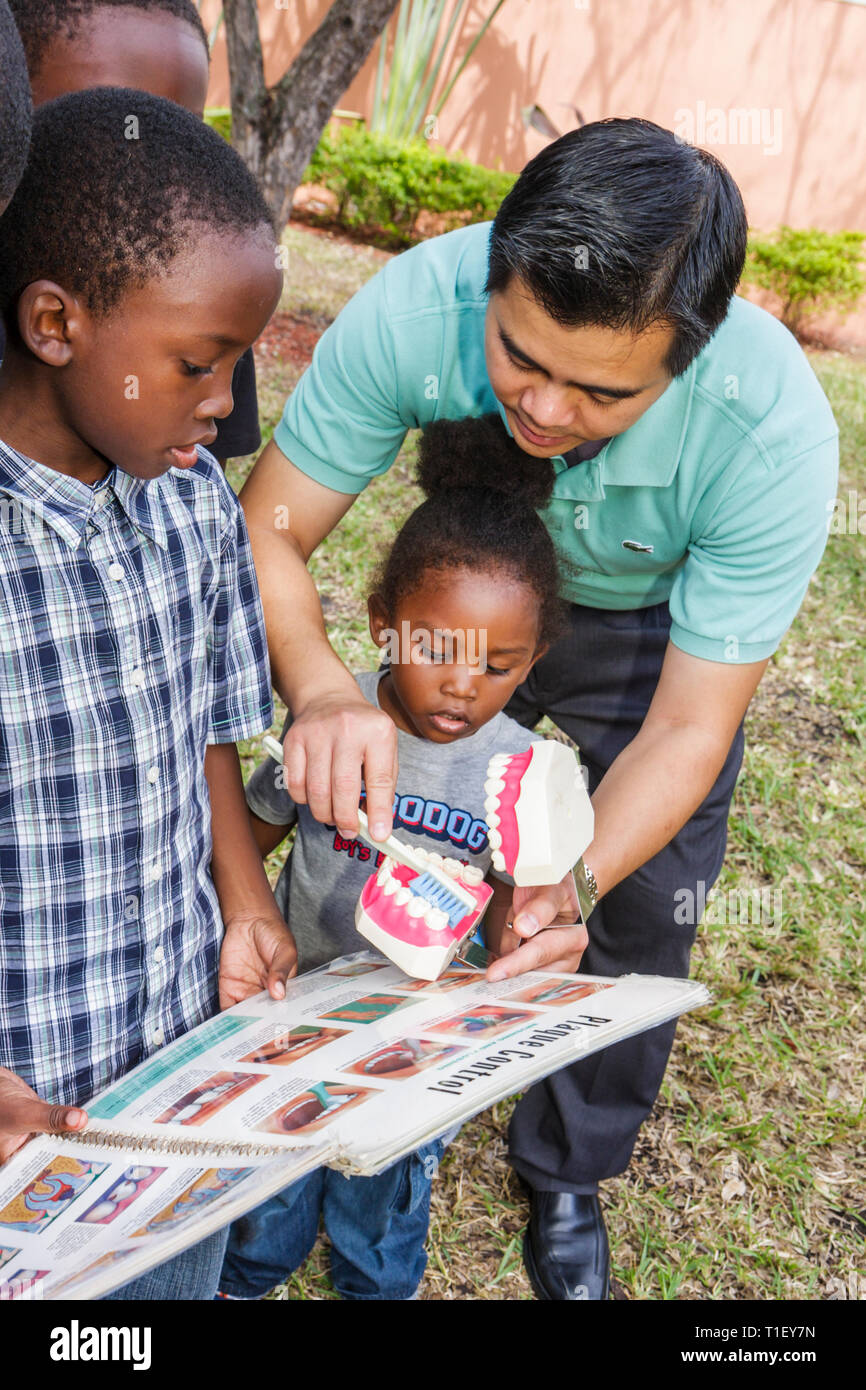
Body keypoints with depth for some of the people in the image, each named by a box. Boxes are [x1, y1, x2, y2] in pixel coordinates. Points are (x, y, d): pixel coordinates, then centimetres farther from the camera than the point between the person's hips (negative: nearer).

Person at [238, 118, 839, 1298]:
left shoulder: (775, 428, -38)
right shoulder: (412, 309, -36)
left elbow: (687, 727, -29)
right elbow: (268, 536, -26)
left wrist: (578, 885, -45)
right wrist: (321, 690, -46)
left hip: (657, 624, -1)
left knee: (636, 922, 3)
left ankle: (567, 1174, 33)